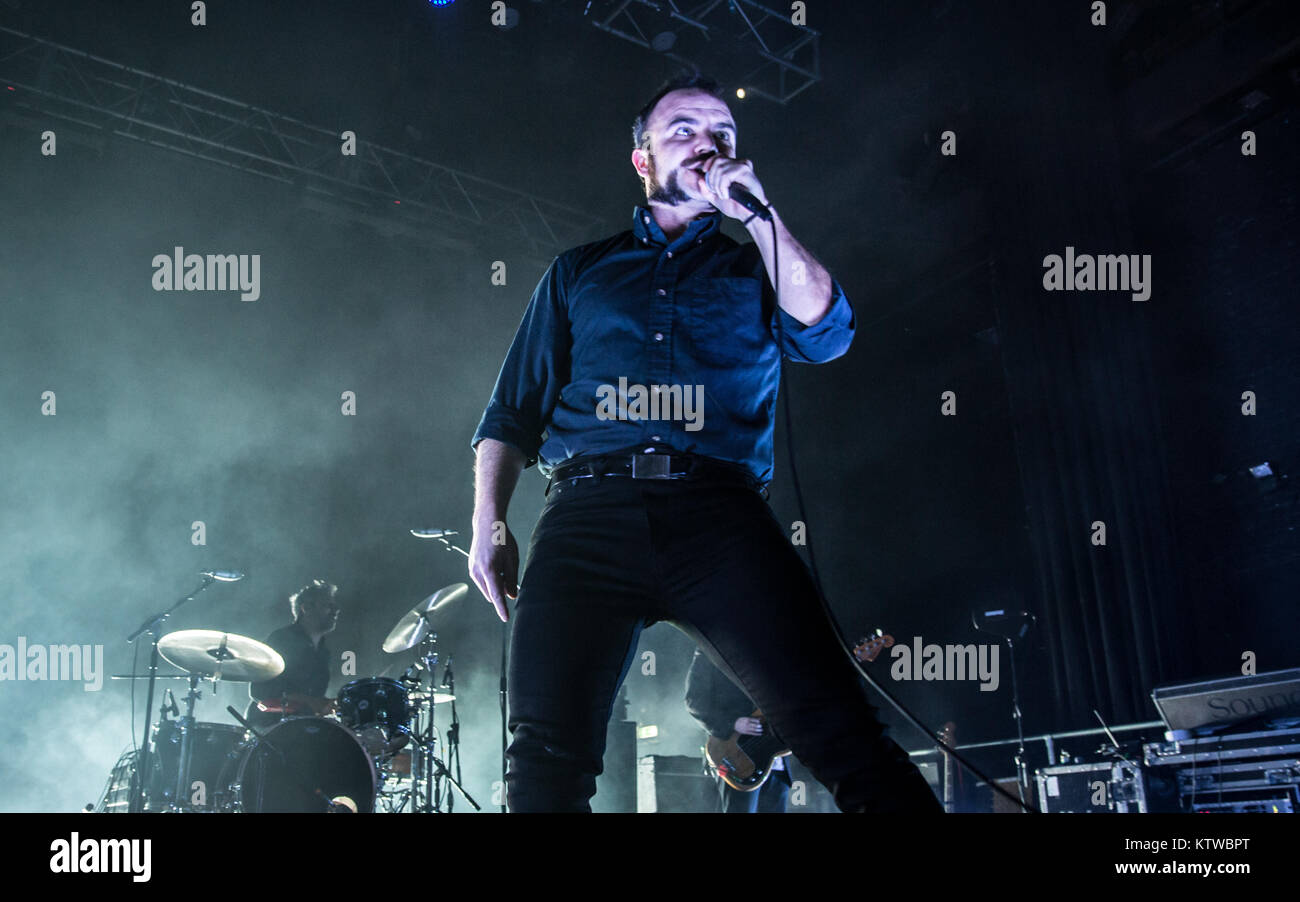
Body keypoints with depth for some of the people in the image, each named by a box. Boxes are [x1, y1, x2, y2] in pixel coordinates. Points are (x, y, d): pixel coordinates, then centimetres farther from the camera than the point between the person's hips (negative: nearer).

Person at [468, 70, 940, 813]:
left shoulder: (757, 267, 25)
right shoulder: (580, 271, 25)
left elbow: (826, 333, 3)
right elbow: (513, 411, 21)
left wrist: (756, 212, 7)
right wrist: (490, 526, 8)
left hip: (720, 512, 0)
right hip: (590, 514, 1)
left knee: (841, 729, -15)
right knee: (546, 759, -9)